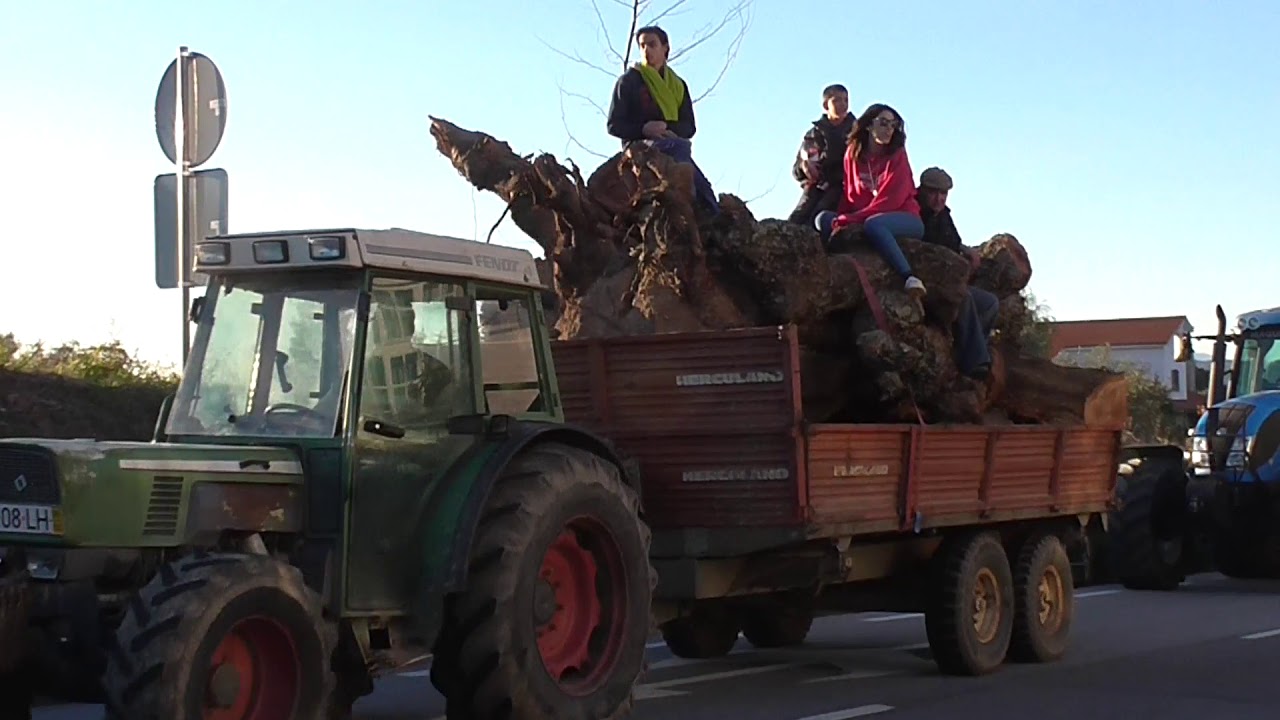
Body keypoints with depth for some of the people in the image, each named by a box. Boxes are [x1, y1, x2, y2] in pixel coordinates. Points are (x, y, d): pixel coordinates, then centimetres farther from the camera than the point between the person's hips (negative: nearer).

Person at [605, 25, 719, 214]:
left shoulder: (677, 85, 22)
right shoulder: (628, 81, 10)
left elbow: (689, 127, 14)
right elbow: (613, 125, 4)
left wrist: (667, 127, -10)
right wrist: (644, 129, -15)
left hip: (672, 145, 5)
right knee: (680, 147, -36)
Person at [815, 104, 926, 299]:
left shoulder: (897, 155, -5)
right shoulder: (853, 155, 8)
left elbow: (891, 199, -15)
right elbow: (851, 196, 8)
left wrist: (849, 219, -20)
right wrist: (843, 220, -14)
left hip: (904, 218, -5)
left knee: (872, 225, -38)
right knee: (824, 218, -12)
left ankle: (909, 277, -45)